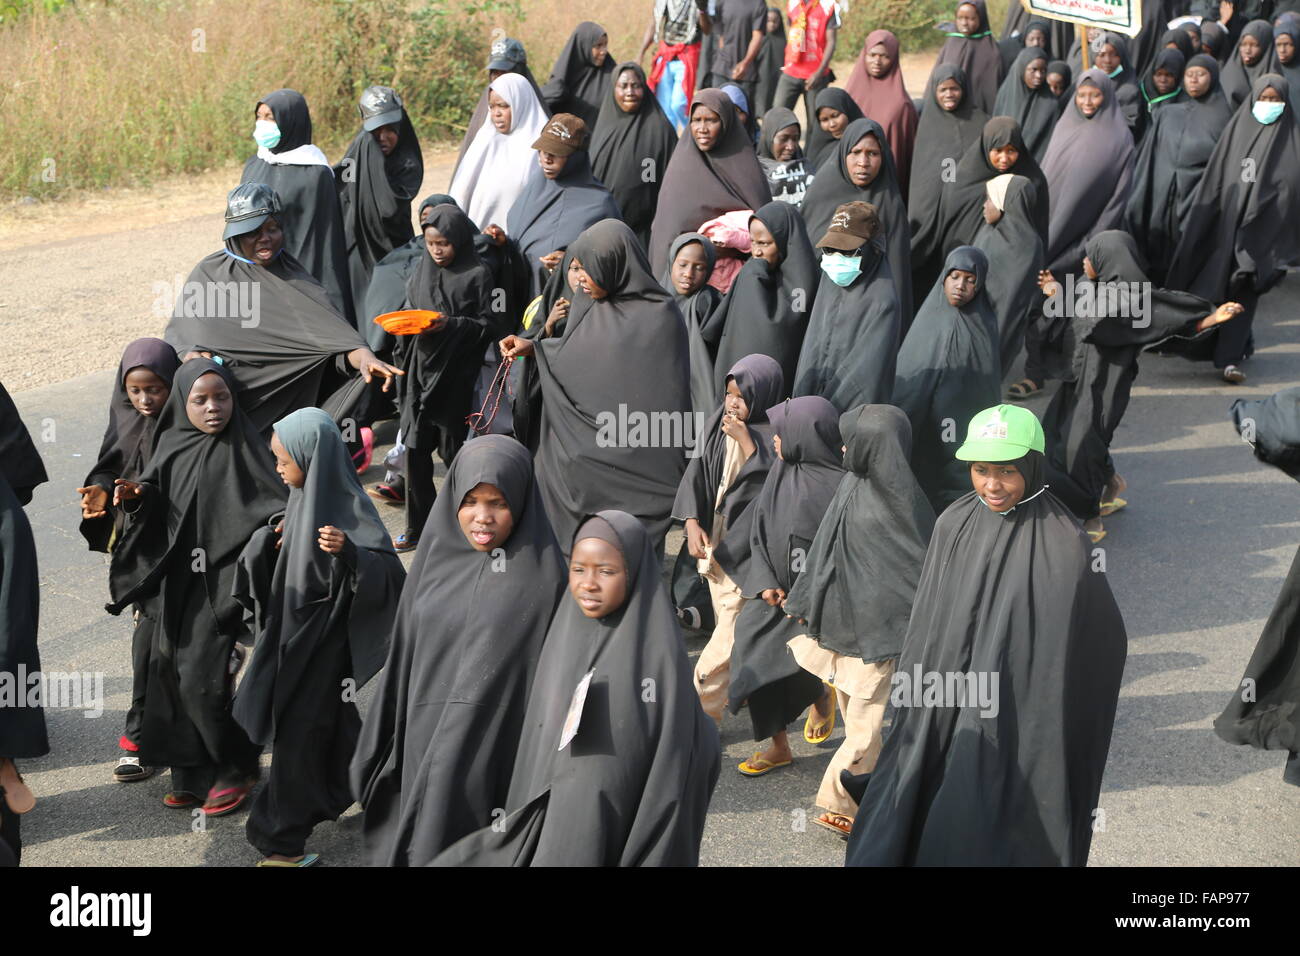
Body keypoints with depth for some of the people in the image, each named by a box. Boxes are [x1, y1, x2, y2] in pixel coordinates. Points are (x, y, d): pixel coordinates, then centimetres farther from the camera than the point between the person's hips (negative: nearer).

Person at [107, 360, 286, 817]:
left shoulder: (243, 448, -8)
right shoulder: (173, 448, 6)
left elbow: (269, 501, -13)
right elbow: (160, 513, 11)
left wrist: (281, 522, -34)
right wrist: (139, 497, -9)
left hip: (222, 580, -5)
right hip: (179, 578, 5)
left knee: (206, 676, -7)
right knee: (173, 671, 8)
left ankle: (235, 768, 12)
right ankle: (192, 771, 22)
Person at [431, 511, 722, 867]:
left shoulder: (659, 650, -14)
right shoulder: (563, 635, 2)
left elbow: (674, 754, -12)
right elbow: (539, 734, 9)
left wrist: (656, 855, -13)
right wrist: (520, 820, 10)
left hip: (627, 823, -5)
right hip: (557, 819, 5)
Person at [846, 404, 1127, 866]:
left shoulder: (1063, 549, -16)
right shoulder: (952, 526, 0)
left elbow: (1104, 640, -9)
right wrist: (913, 702, 12)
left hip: (1018, 730, -5)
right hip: (939, 721, 5)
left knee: (983, 843, 5)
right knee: (908, 831, 12)